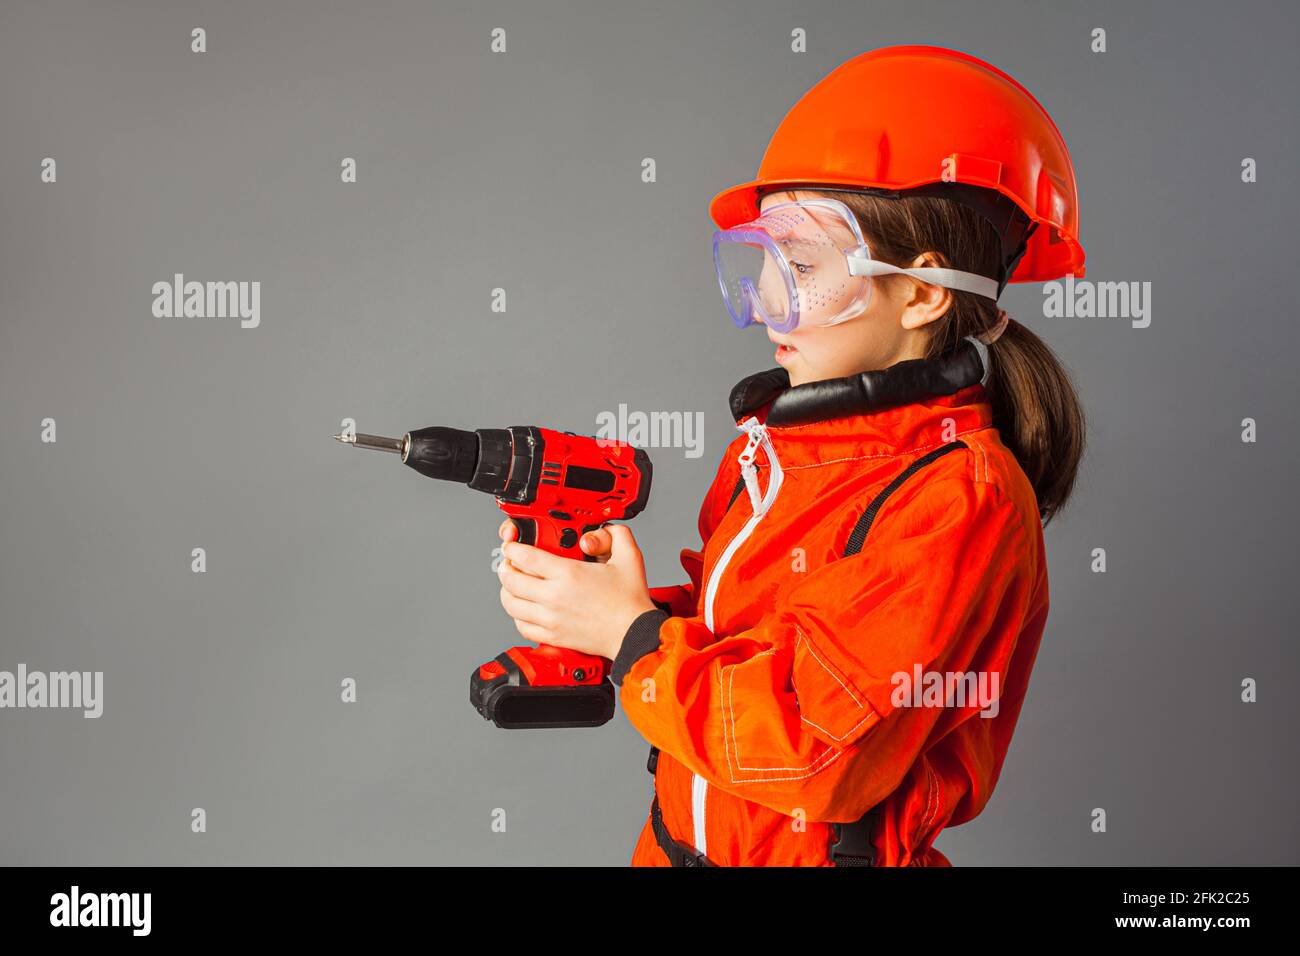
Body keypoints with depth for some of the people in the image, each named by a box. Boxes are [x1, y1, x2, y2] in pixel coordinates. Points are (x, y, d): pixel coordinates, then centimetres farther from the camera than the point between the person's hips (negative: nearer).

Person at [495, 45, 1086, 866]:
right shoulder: (780, 434, -1)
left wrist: (632, 632, -19)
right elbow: (727, 632, 6)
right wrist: (586, 601, -10)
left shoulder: (960, 500, -23)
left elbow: (822, 756, -26)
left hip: (819, 850, -6)